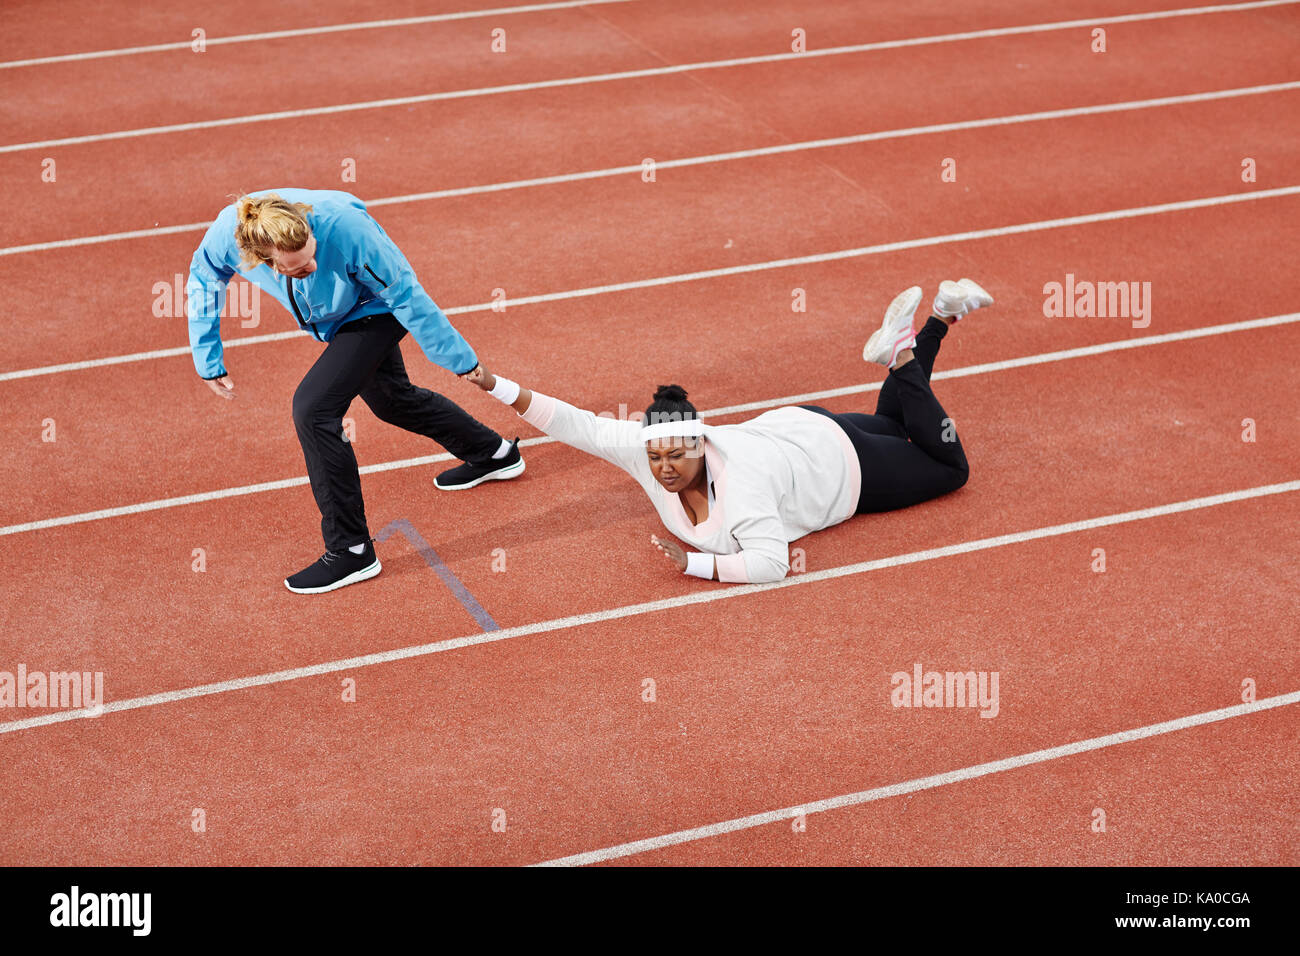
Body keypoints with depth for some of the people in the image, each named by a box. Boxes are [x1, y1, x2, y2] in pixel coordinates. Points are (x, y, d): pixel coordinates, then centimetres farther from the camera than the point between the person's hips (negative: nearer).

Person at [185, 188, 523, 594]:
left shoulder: (344, 227, -42)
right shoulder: (226, 234, -30)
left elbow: (405, 294, -28)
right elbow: (204, 281, -5)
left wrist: (460, 360, -18)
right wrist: (208, 361, -2)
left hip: (373, 312, -6)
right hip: (337, 319, 6)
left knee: (313, 408, -21)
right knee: (389, 399, 26)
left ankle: (351, 552, -9)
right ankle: (493, 454, 52)